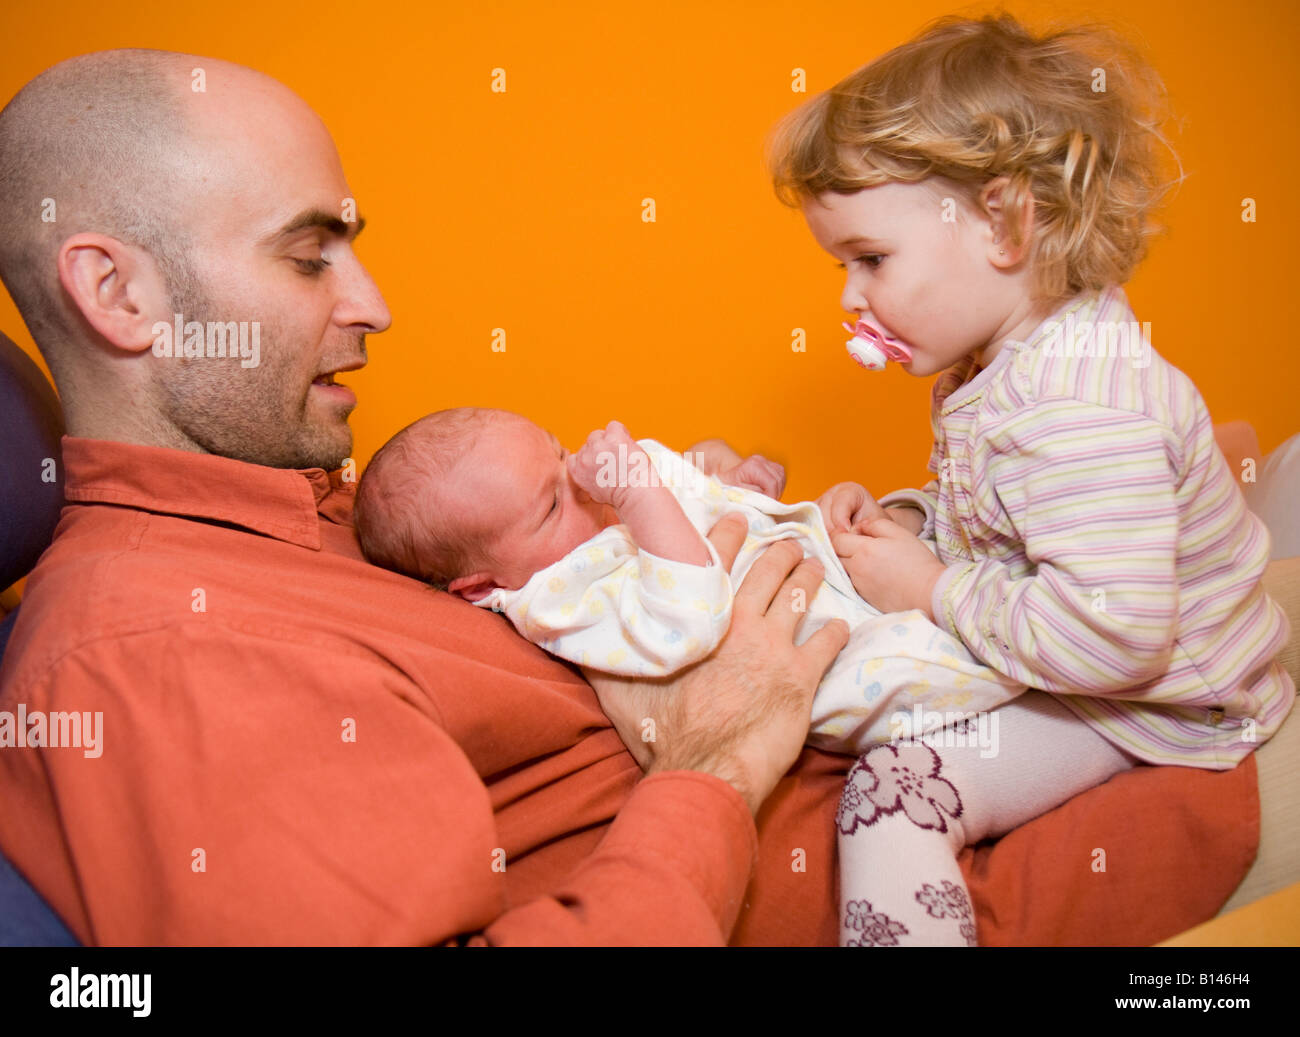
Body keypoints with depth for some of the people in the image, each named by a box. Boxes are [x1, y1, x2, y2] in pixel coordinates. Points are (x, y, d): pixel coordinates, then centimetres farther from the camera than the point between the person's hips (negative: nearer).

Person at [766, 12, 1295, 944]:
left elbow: (1113, 636, -38)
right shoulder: (995, 363, 1)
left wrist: (935, 590, -26)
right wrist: (906, 527, -5)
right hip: (1047, 656, 10)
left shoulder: (1076, 410, -33)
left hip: (1145, 708, -10)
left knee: (889, 795, -22)